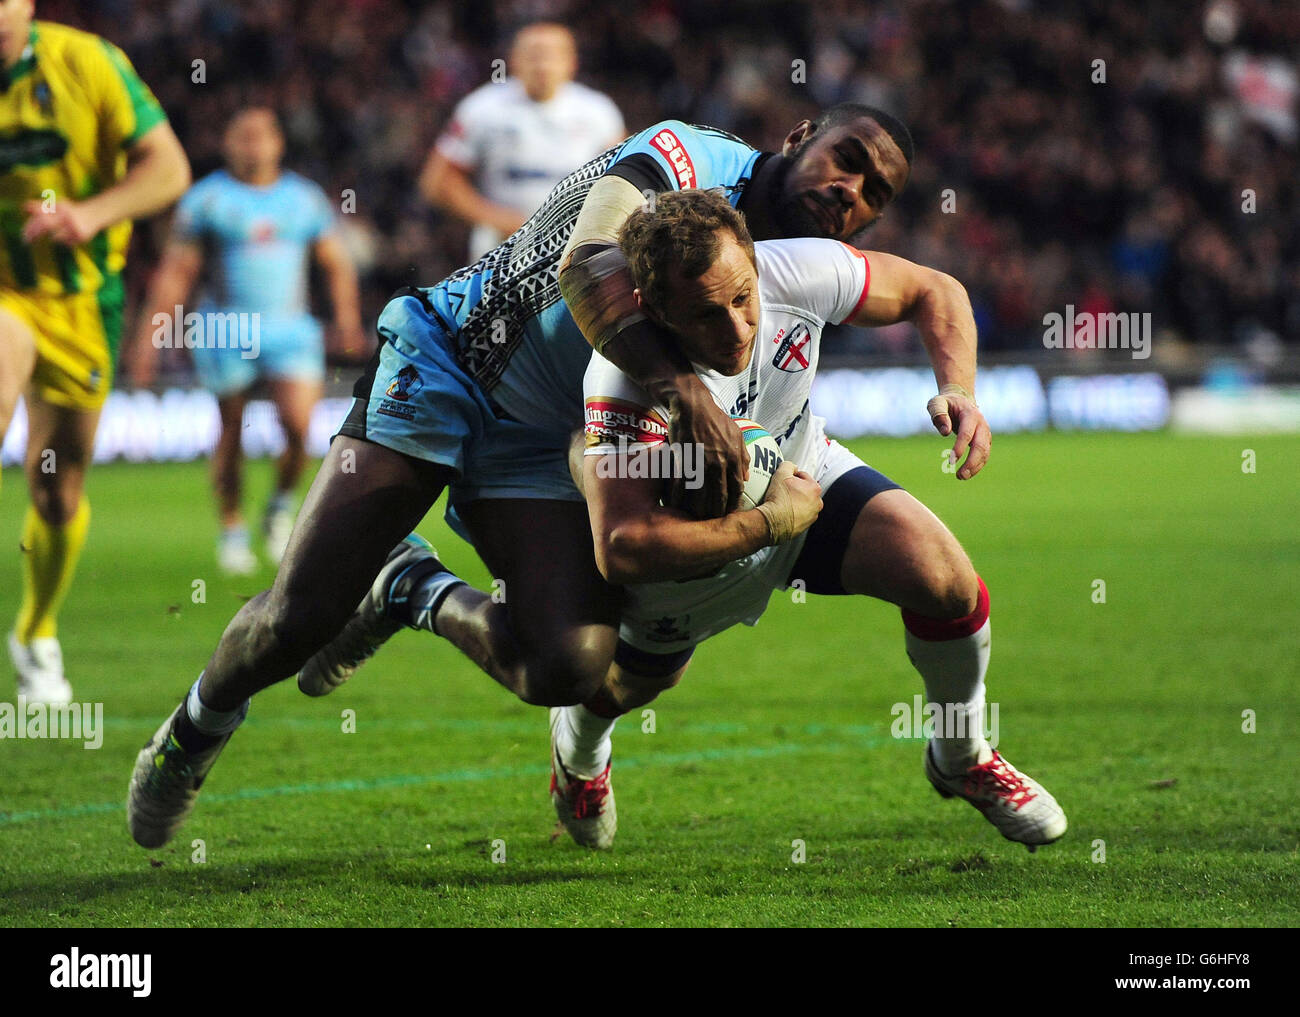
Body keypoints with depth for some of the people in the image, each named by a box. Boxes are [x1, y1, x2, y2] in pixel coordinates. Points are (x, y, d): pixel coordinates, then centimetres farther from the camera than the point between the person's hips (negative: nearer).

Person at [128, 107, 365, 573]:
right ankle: (232, 530, 18)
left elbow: (335, 264, 18)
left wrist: (347, 319, 4)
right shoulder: (206, 199, 3)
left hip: (291, 329, 1)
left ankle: (282, 506, 10)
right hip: (226, 332, -1)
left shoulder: (305, 197, 10)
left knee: (298, 425, -15)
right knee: (231, 433, 1)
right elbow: (174, 273, 4)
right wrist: (149, 339, 0)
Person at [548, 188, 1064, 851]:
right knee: (637, 682, 18)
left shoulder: (796, 273, -31)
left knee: (945, 579, -19)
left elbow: (933, 294, -11)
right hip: (691, 537, -2)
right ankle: (576, 742, 59)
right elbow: (622, 549, -48)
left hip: (805, 479, 2)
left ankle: (962, 760, 9)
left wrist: (960, 392, -29)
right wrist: (771, 522, -38)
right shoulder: (626, 379, -42)